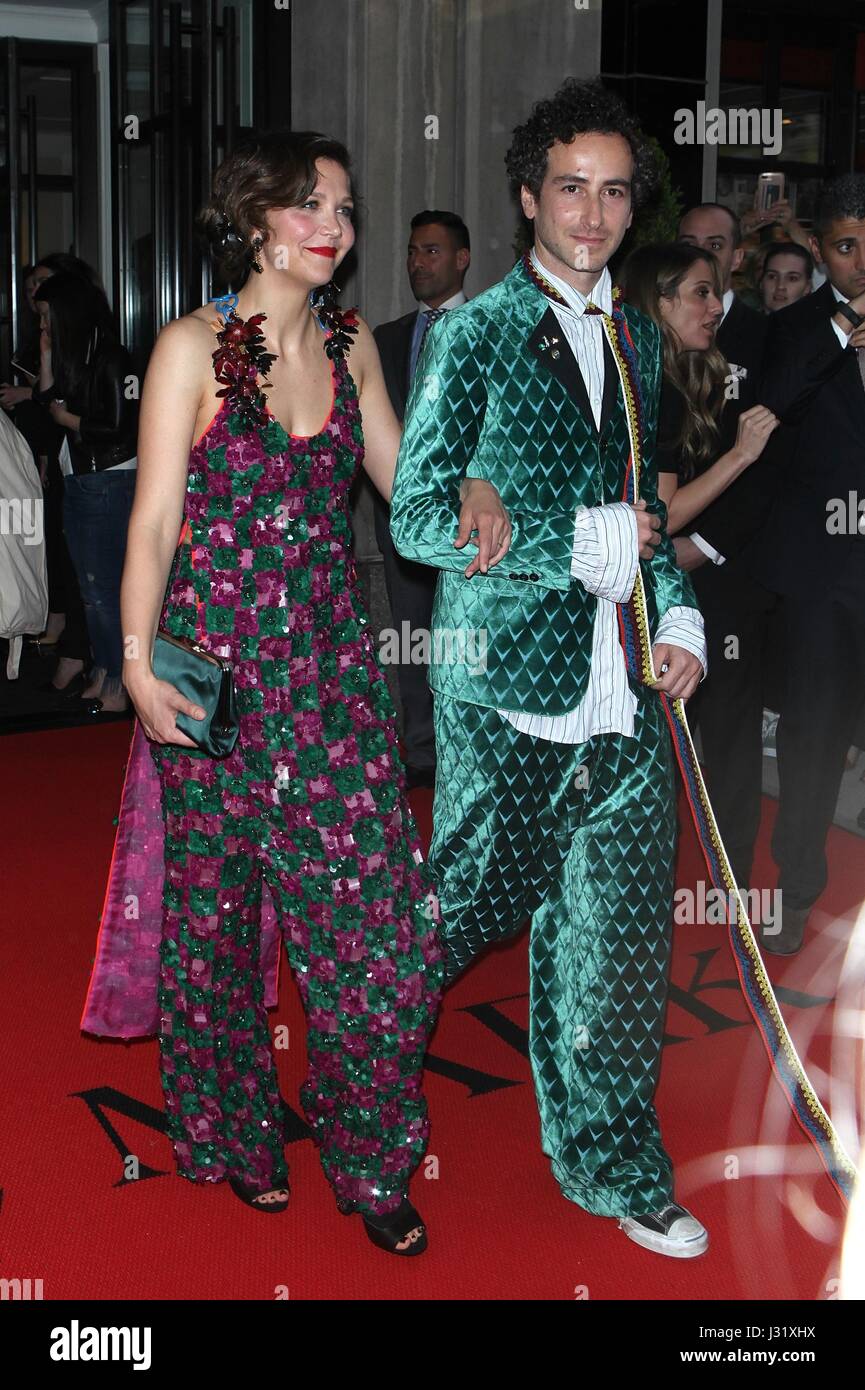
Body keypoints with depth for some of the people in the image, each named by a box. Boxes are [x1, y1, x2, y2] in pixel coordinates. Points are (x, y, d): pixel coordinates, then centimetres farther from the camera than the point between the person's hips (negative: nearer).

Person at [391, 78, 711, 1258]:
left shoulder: (637, 338, 14)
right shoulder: (473, 335, -4)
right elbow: (418, 517, -8)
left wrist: (679, 609, 6)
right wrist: (585, 543, -14)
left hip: (623, 691, 5)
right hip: (508, 682, -5)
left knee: (622, 930, 6)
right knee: (472, 906, 8)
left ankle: (614, 1169, 22)